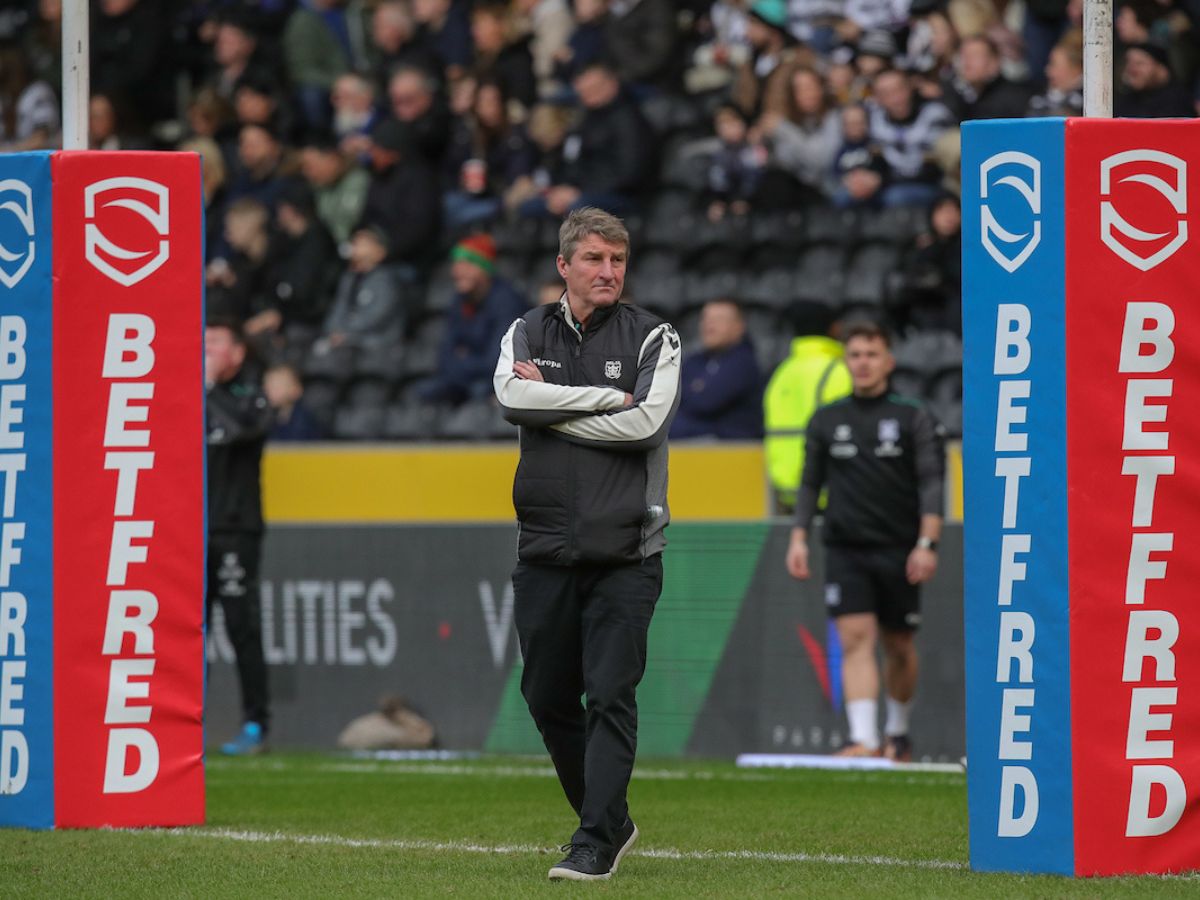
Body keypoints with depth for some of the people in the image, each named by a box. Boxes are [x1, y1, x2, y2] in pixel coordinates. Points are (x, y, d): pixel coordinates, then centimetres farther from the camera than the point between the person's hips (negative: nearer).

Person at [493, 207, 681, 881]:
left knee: (610, 695, -11)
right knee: (548, 697, 8)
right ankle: (612, 819, 26)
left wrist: (552, 407, -8)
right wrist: (604, 398, -12)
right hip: (545, 548, 4)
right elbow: (511, 396, -10)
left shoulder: (654, 338, 2)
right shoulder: (529, 332, 10)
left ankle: (596, 844, -9)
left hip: (626, 553, -4)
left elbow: (646, 422, -13)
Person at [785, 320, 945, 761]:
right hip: (845, 551, 1)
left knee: (899, 646, 9)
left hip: (898, 553, -1)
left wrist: (926, 544, -14)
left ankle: (899, 732, 29)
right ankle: (864, 738, -23)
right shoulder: (826, 421, 10)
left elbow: (932, 483, -4)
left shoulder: (913, 419, 2)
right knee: (856, 639, -14)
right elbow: (810, 481, 16)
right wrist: (798, 537, 6)